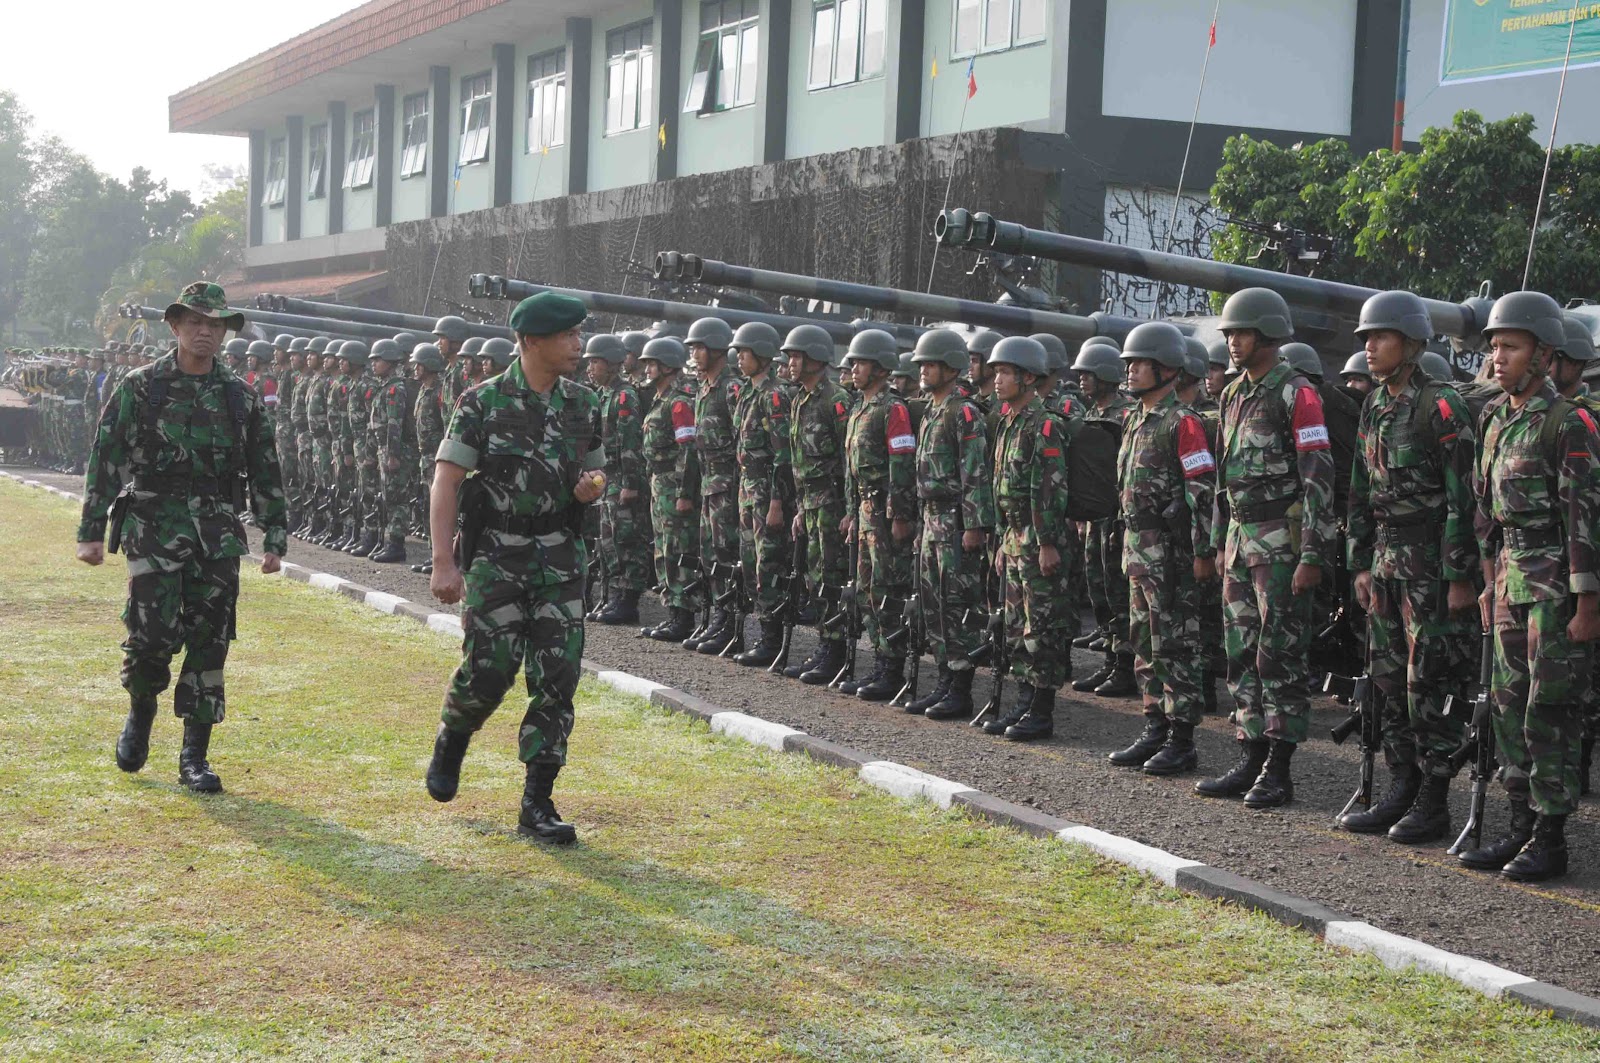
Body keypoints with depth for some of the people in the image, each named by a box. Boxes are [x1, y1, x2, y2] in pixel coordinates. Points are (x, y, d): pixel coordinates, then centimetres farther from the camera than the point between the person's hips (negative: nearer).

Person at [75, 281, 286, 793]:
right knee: (153, 633, -12)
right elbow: (105, 461, 2)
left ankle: (195, 757, 7)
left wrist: (275, 539, 7)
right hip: (154, 525, -2)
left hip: (218, 533, 2)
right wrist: (91, 531, -3)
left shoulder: (241, 397, 10)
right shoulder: (140, 388, 3)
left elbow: (266, 473, 13)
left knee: (209, 643, 0)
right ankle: (141, 713, 19)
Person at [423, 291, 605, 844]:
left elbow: (596, 470, 22)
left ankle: (537, 806, 3)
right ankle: (451, 741, 28)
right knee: (489, 669, -6)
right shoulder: (483, 402, -6)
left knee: (557, 679, -4)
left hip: (560, 558, 4)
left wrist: (593, 484, -5)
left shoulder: (583, 404, 8)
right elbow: (446, 481, -9)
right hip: (496, 555, -4)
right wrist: (443, 563, -17)